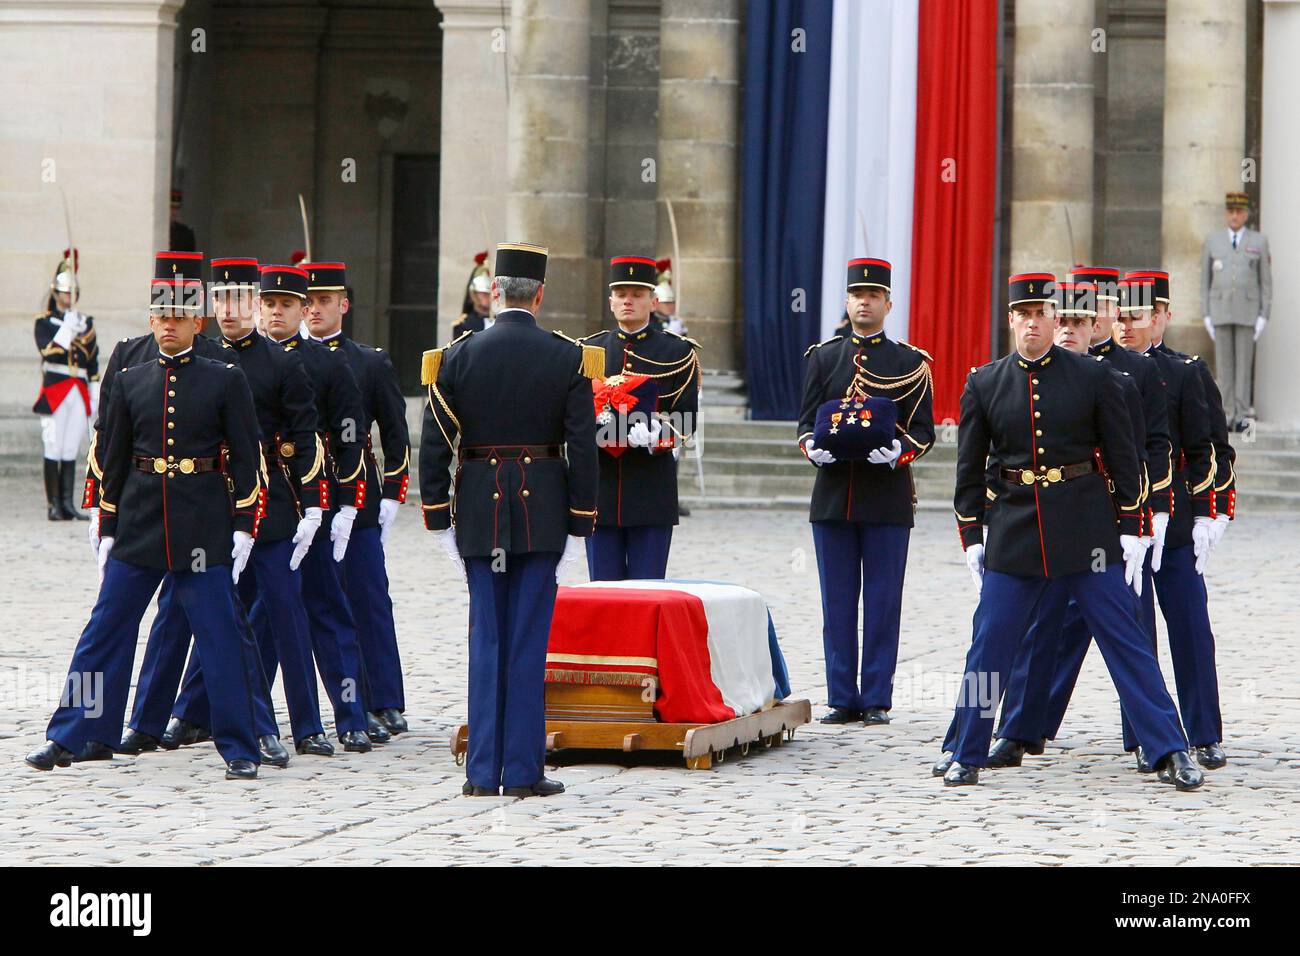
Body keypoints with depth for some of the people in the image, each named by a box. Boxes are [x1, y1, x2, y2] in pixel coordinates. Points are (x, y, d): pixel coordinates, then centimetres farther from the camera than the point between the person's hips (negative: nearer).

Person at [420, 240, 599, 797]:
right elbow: (583, 449, -5)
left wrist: (438, 520, 5)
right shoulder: (568, 359, -3)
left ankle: (483, 772, 7)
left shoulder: (458, 356, 0)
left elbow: (434, 445, -1)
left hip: (480, 510, 1)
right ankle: (523, 771, 2)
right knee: (529, 640, 2)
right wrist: (579, 527, 0)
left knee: (486, 638, 8)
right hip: (543, 514, -1)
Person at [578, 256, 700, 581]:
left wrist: (655, 433, -21)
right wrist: (598, 429, -14)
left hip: (652, 490, -2)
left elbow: (686, 417, -1)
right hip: (601, 484, 2)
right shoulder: (589, 350, 12)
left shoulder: (678, 353, 5)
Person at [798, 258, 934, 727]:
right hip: (833, 493, 2)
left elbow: (923, 430, 2)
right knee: (838, 601, 4)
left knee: (883, 601, 0)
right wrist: (812, 447, -12)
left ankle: (877, 700, 4)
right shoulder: (822, 357, 11)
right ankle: (843, 699, 9)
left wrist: (899, 453, -19)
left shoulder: (910, 363, 4)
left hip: (887, 495, -2)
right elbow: (807, 420, 10)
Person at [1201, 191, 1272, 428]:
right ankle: (1228, 414, 6)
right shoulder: (1212, 241, 4)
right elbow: (1205, 281, 6)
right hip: (1220, 311, 1)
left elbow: (1266, 281, 2)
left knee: (1244, 363, -2)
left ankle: (1242, 414, 2)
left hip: (1248, 312, -1)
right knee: (1224, 363, 1)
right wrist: (1206, 316, 0)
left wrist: (1263, 317, -5)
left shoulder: (1259, 242, 1)